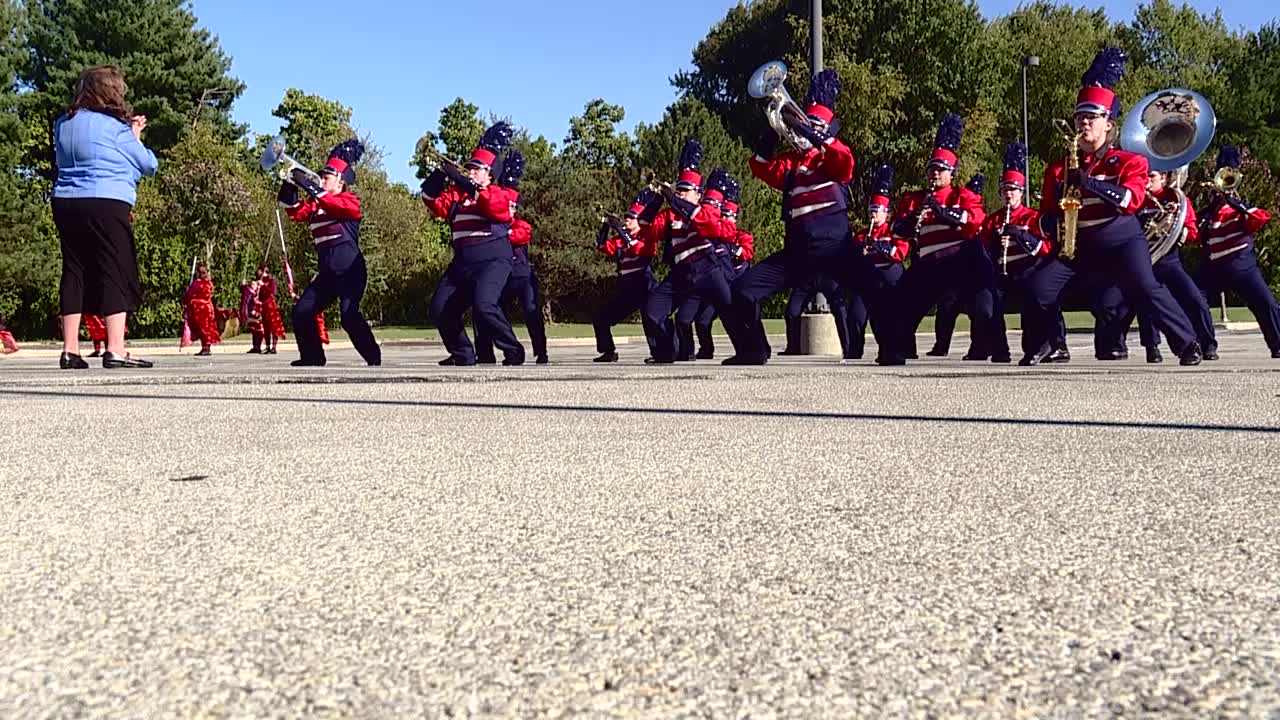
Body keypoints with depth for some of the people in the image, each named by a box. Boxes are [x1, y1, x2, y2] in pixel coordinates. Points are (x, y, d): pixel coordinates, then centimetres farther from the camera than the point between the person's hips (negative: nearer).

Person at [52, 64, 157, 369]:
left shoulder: (63, 124, 15)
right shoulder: (114, 126, -5)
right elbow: (149, 165, 2)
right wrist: (135, 135, 17)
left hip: (65, 203, 7)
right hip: (106, 205, -7)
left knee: (74, 273, 9)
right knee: (117, 274, -5)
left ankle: (70, 350, 9)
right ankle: (115, 350, -12)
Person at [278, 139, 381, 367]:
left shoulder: (350, 201, -1)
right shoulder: (316, 203, 19)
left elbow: (335, 205, -21)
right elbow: (296, 212, 9)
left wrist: (309, 185, -22)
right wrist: (289, 186, -2)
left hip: (349, 270, -8)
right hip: (327, 271, 8)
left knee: (349, 314, -21)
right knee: (302, 310, 5)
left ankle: (373, 357, -12)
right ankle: (313, 356, 16)